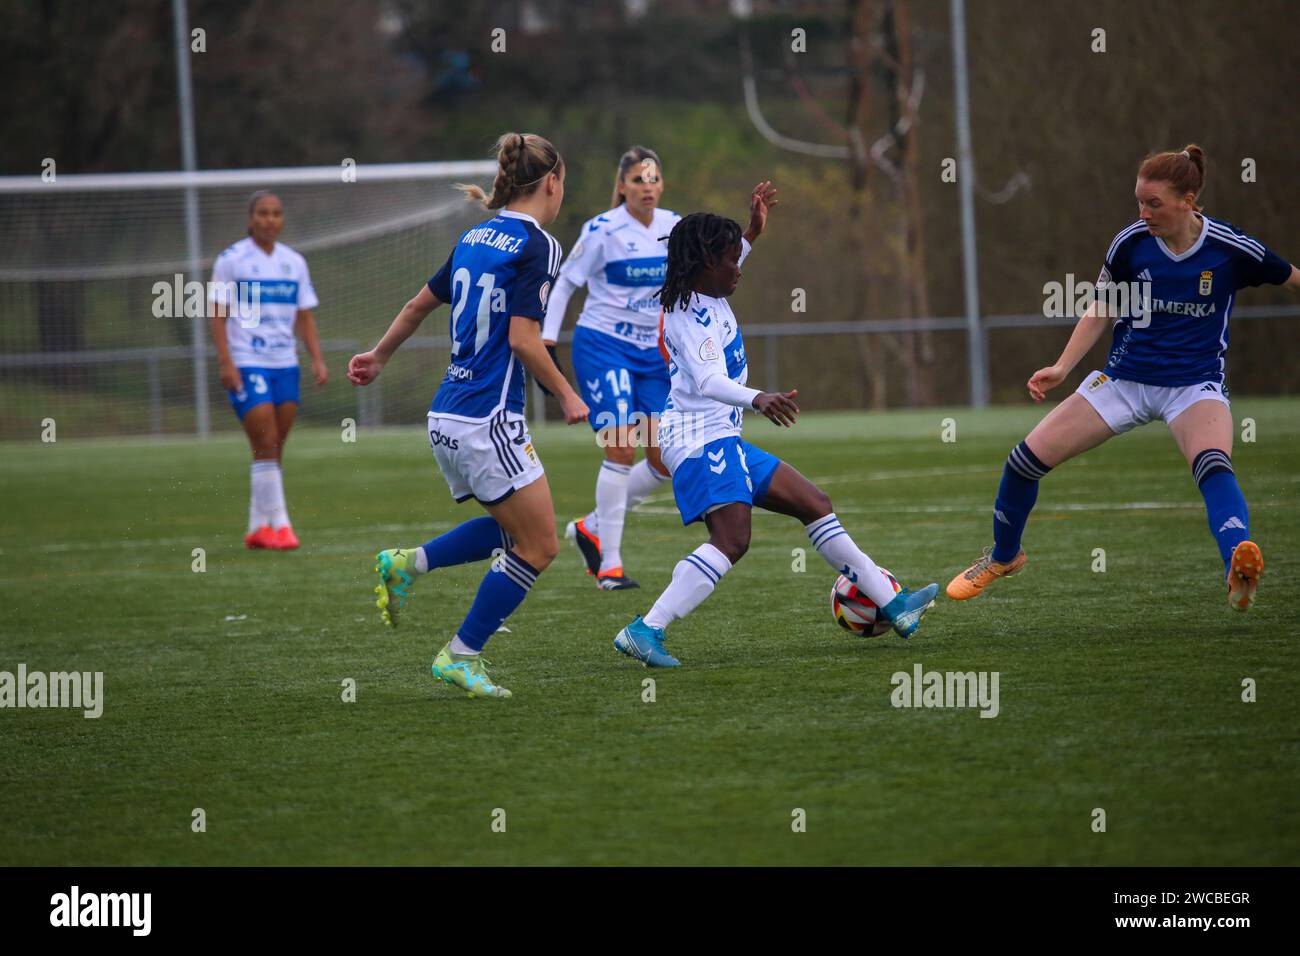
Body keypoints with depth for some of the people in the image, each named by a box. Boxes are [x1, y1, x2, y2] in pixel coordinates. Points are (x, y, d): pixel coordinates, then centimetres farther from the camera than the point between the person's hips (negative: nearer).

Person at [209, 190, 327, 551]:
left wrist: (318, 359, 2)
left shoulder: (294, 262, 11)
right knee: (266, 446, -12)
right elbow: (218, 315, -5)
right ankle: (278, 525, -10)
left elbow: (305, 316, 13)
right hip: (246, 366, -5)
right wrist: (226, 363, -14)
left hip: (285, 365, 5)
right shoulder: (231, 260, -3)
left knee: (274, 450, 5)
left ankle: (257, 528, 12)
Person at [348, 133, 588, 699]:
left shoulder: (476, 238, 12)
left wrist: (380, 356, 37)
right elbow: (523, 339, -19)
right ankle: (461, 657, 2)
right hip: (488, 422, -9)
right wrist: (567, 396, -6)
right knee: (537, 546, 0)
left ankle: (406, 565, 11)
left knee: (513, 529, 21)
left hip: (446, 419, 9)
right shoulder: (537, 245, -12)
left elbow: (419, 305, 22)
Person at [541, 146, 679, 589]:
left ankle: (591, 528, 21)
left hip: (653, 352, 6)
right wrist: (547, 338, -10)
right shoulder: (602, 230, -11)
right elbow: (565, 283, -3)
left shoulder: (675, 227, 3)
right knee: (621, 448, -17)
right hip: (603, 345, -6)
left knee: (665, 461, 1)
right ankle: (609, 565, -9)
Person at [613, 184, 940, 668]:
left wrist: (753, 232, 37)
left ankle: (892, 605, 18)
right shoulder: (693, 315, -18)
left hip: (723, 442, 11)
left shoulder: (705, 298, 12)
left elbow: (722, 270, 40)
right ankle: (645, 631, -33)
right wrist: (757, 399, -51)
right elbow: (709, 380, -34)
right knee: (731, 539, -27)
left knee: (814, 504, 12)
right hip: (702, 440, -11)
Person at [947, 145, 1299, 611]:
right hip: (1125, 377, 3)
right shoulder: (1130, 243, -10)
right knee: (1028, 458, -3)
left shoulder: (1231, 249, -15)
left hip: (1196, 384, -3)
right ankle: (1004, 556, 25)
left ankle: (1239, 567, -56)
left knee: (1213, 464, -36)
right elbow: (1102, 309, 5)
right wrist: (1062, 367, -4)